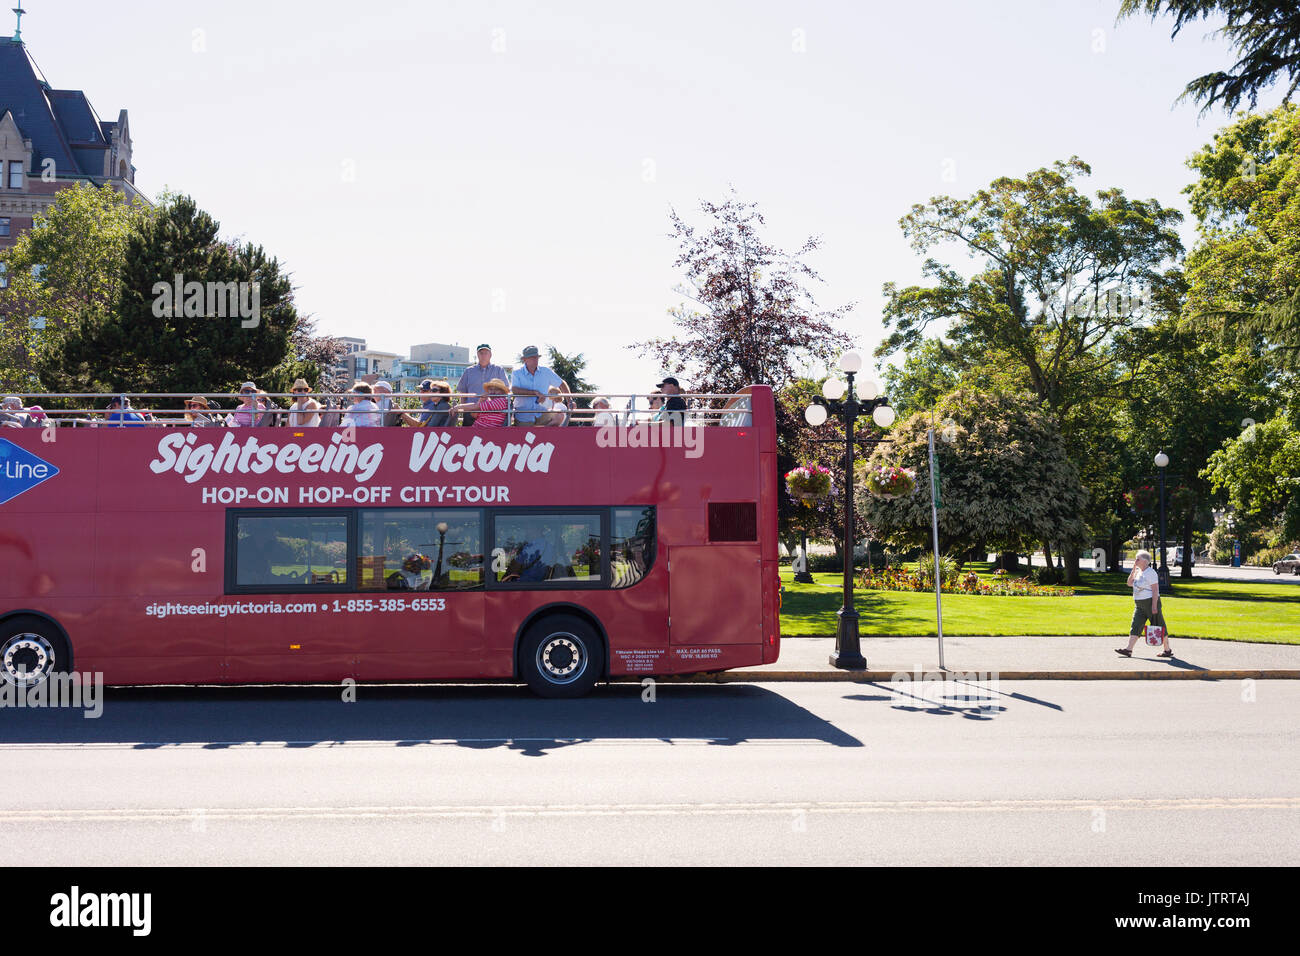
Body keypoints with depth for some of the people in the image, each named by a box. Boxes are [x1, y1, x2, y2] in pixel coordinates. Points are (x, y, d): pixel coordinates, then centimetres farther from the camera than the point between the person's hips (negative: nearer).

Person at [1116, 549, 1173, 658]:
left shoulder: (1150, 573, -14)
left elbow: (1155, 590, -18)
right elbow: (1130, 583, 11)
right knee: (1135, 626, 0)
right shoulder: (1138, 572, 11)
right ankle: (1128, 650, -5)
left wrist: (1154, 606, -22)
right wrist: (1133, 569, 4)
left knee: (1158, 627, 2)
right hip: (1139, 605, 8)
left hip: (1150, 602, -8)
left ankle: (1167, 650, 14)